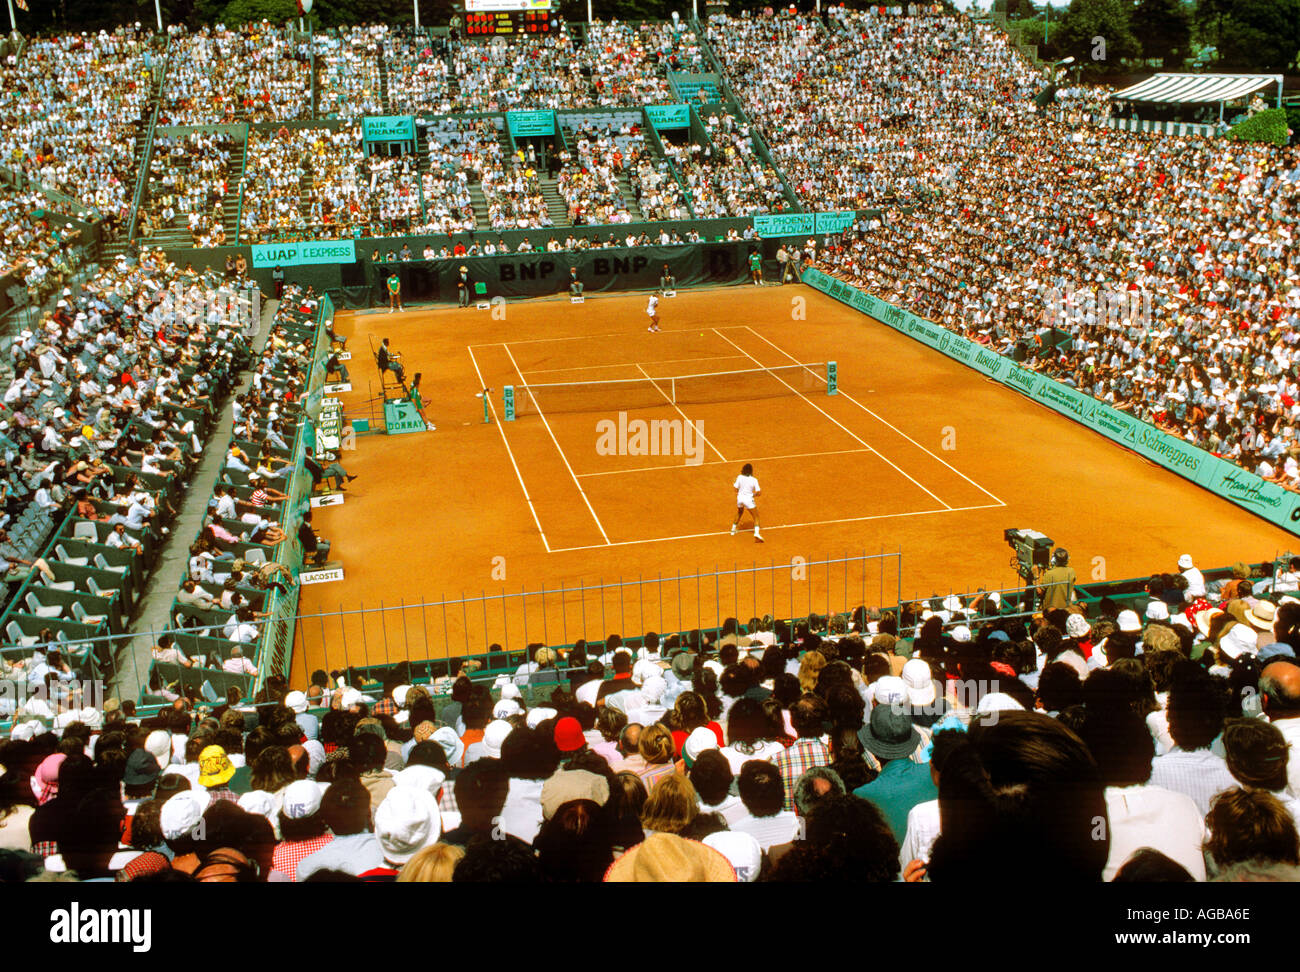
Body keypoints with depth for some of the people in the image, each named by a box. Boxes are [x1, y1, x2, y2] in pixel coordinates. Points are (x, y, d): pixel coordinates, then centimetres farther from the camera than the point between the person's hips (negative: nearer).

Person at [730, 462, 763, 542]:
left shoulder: (739, 477, -7)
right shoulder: (754, 480, -12)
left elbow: (736, 489, -4)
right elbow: (758, 492, -11)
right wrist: (753, 495, 8)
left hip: (740, 498, 4)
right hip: (748, 499, -4)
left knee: (739, 513, 33)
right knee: (756, 517, 2)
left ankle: (733, 529, 42)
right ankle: (756, 533, -20)